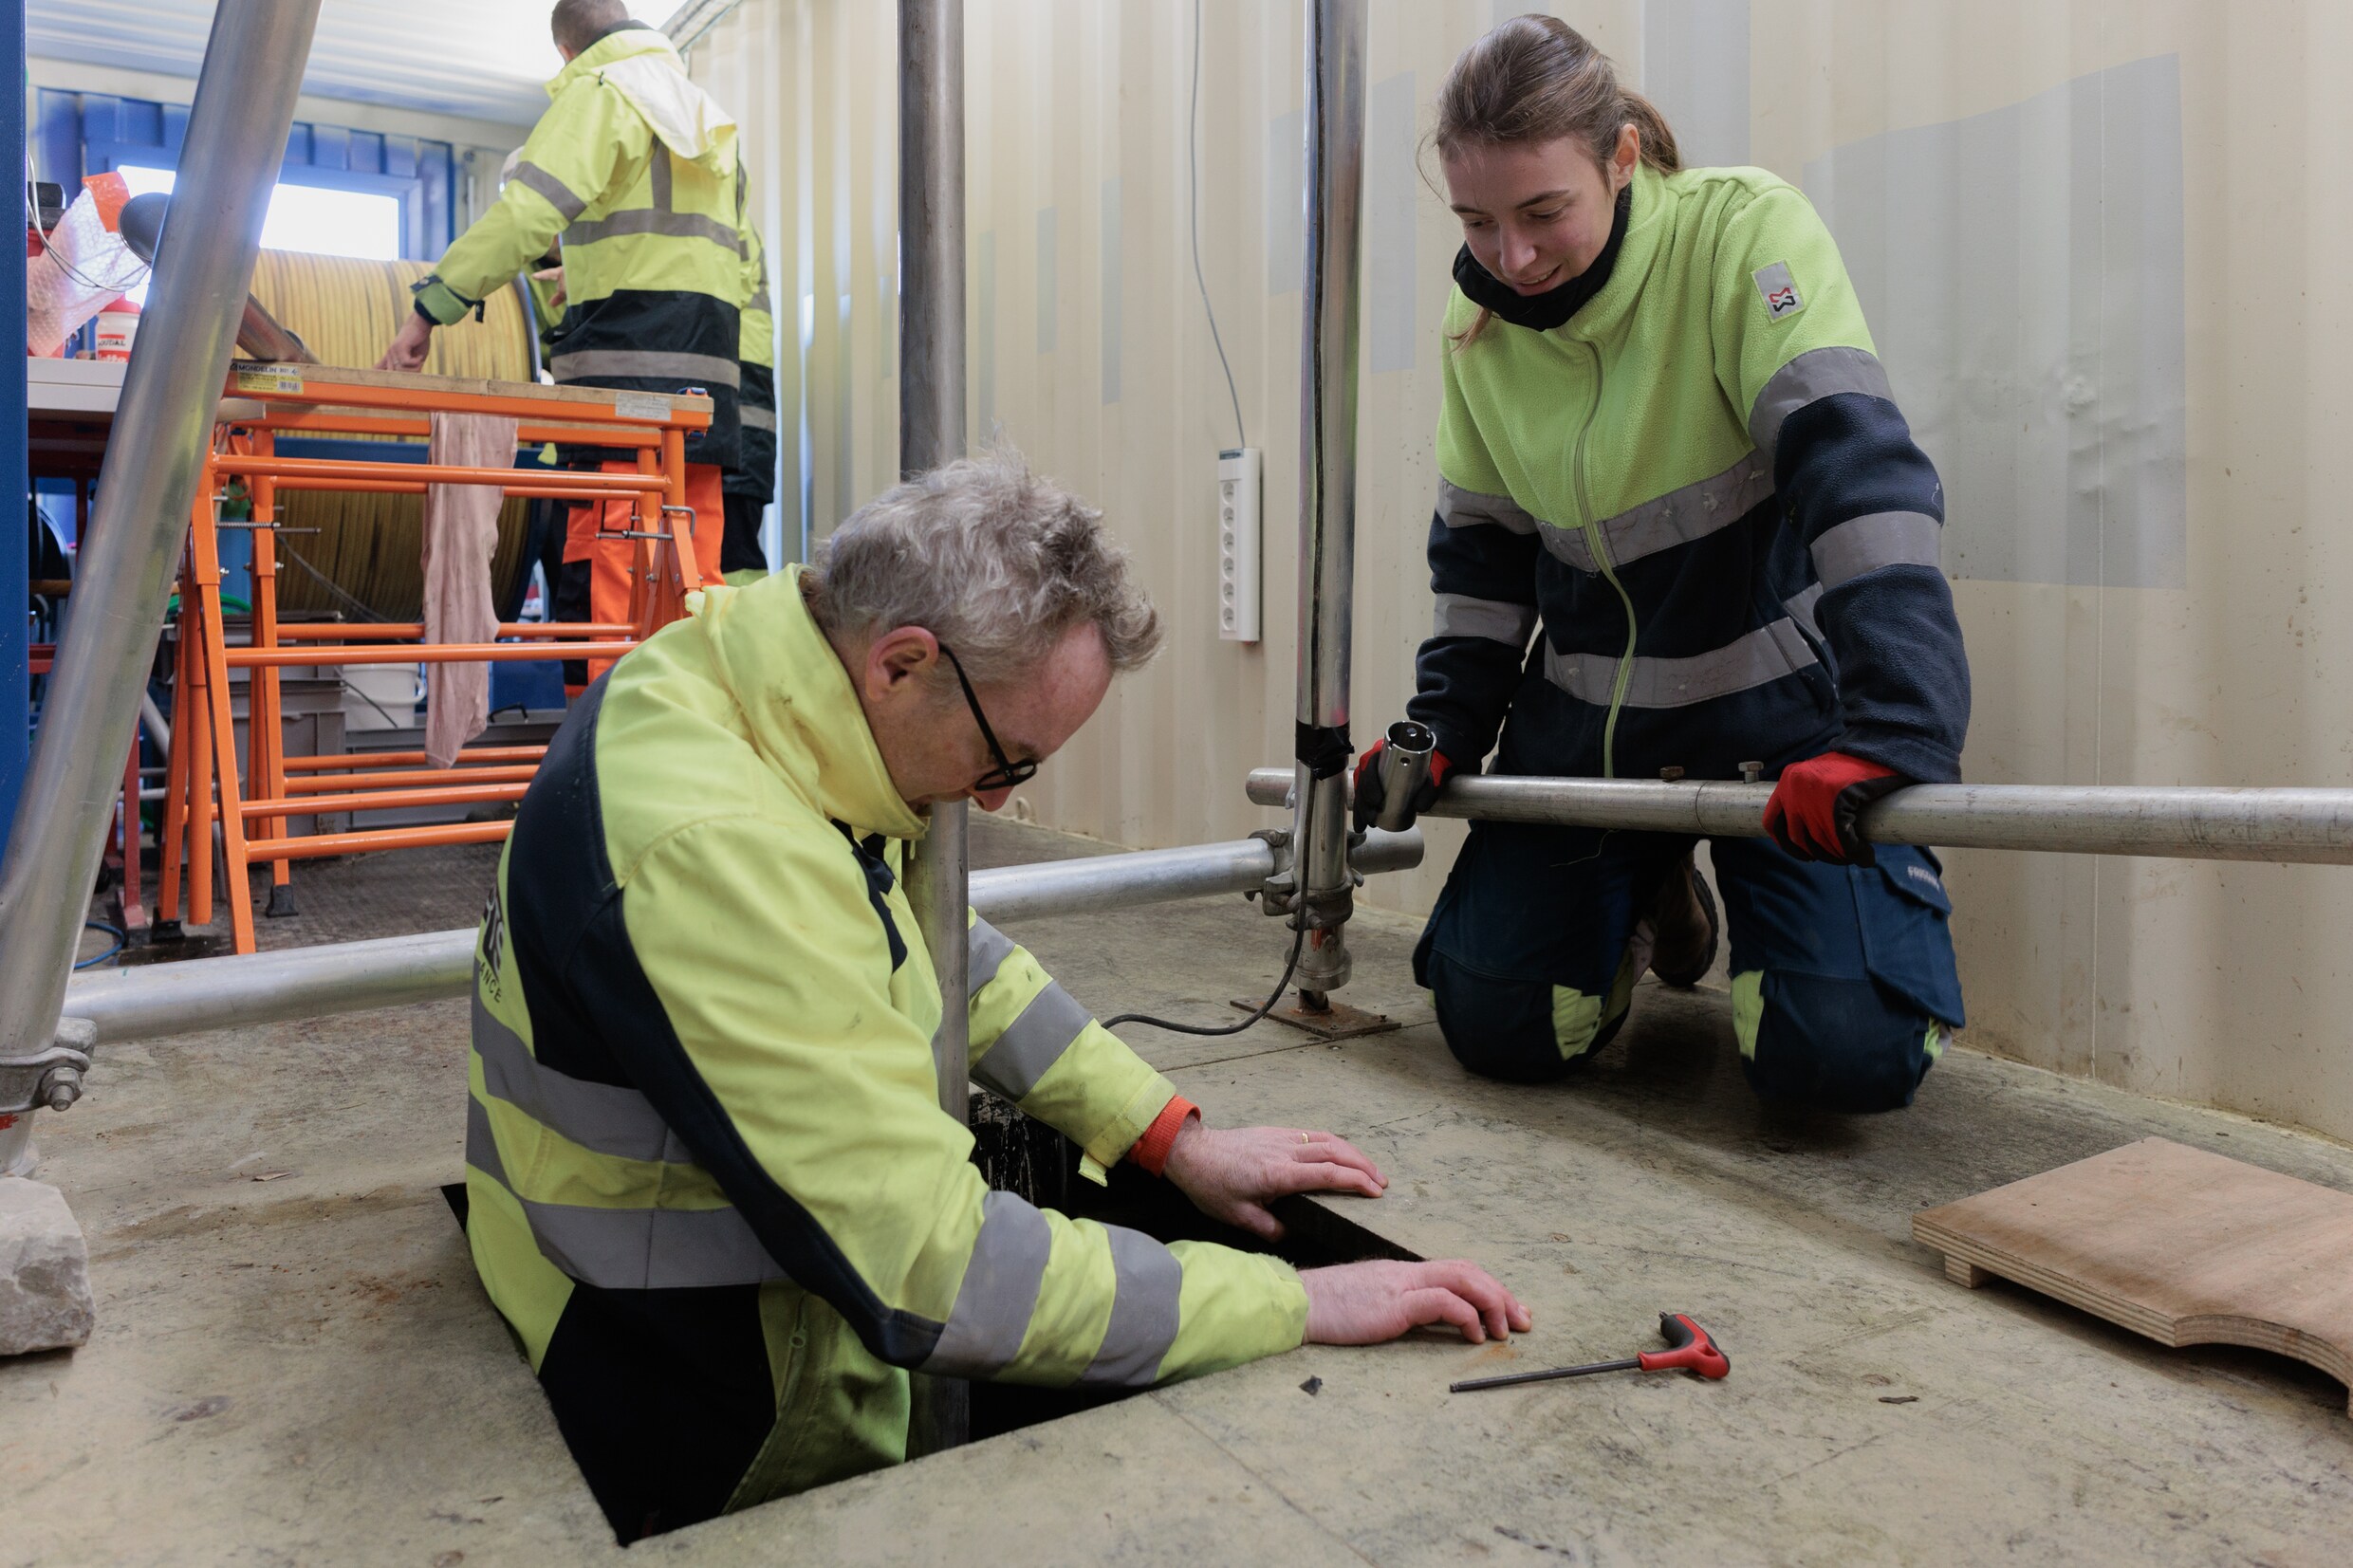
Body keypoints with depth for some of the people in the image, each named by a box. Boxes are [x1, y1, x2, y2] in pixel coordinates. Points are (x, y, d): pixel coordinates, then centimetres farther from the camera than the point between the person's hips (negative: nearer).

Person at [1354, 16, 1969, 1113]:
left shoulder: (1744, 232, -17)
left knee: (1850, 1055, -16)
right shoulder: (1480, 318, -1)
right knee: (1495, 1031, 0)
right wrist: (1444, 728, -1)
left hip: (1779, 707, -4)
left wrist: (1890, 726, -40)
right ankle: (1648, 895, 29)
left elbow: (1860, 470, -28)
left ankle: (1745, 889, 16)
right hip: (1589, 717, 5)